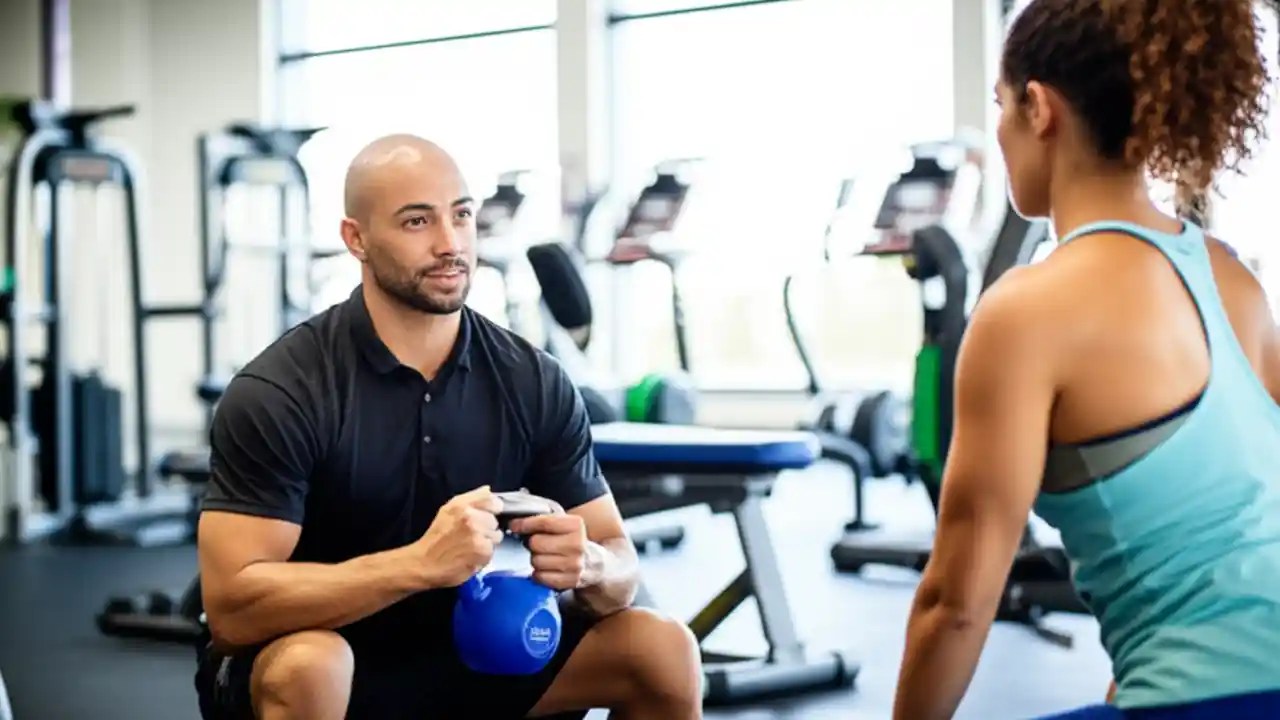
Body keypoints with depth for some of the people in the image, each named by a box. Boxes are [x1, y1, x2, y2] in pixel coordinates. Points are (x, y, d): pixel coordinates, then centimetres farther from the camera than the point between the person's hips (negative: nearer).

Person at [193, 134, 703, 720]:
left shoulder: (533, 382, -7)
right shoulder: (279, 392, -21)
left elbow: (620, 571, -3)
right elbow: (232, 606, -27)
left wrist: (586, 564, -28)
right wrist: (420, 563, -39)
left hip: (465, 654, 4)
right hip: (320, 672, -4)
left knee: (662, 650, -12)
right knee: (306, 665, -38)